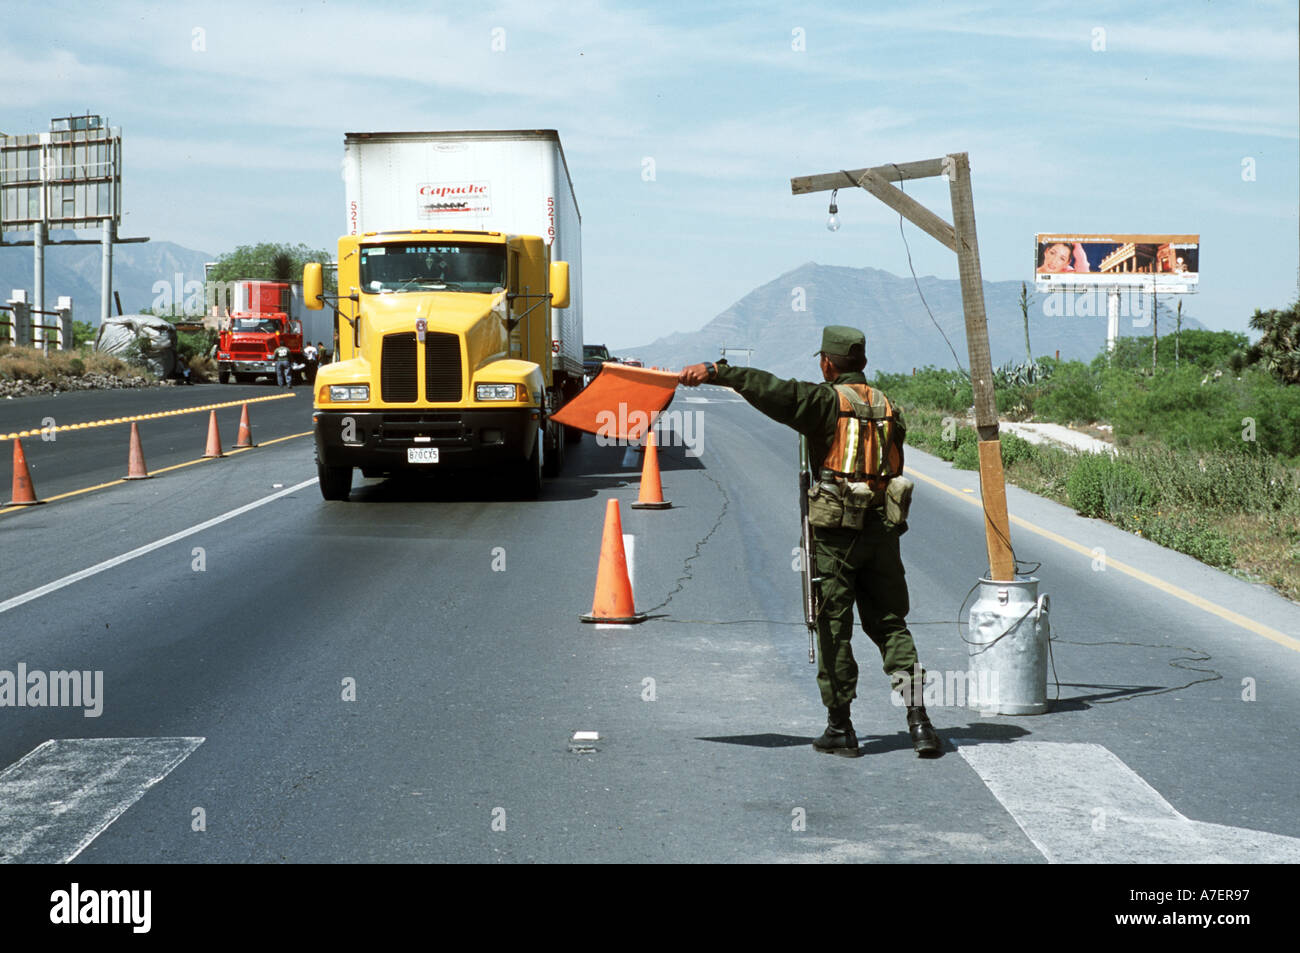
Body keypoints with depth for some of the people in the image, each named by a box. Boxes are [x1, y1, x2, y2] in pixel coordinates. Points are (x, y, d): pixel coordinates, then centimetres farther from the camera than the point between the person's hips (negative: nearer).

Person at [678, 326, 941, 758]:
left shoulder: (827, 402, -5)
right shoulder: (888, 408, 13)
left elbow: (772, 391, -18)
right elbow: (893, 469, 13)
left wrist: (715, 372, -22)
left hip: (836, 531, -5)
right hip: (882, 529, 5)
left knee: (834, 628, 4)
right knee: (889, 624, 12)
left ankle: (840, 728, 10)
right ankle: (918, 719, 0)